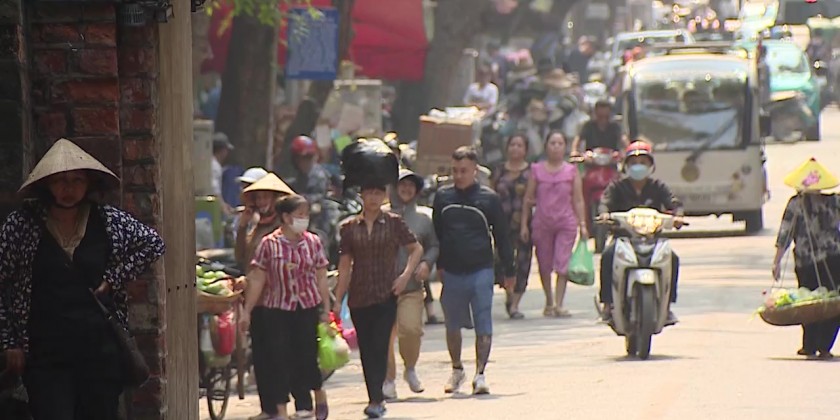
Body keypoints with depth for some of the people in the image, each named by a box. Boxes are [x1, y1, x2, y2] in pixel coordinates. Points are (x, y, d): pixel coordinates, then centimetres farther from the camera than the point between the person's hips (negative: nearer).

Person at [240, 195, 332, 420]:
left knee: (307, 355, 1)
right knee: (278, 359, -1)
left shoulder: (313, 242, 3)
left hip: (307, 308, 1)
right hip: (276, 309, -1)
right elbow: (257, 280, 0)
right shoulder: (268, 244, -3)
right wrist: (247, 311, -2)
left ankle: (319, 395, 28)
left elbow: (321, 278, 6)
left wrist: (326, 309, 4)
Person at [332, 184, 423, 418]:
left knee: (380, 347, -12)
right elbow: (345, 265, 8)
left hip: (386, 296, -3)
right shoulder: (350, 228, 6)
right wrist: (338, 299, 6)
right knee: (366, 350, 5)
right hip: (358, 298, 3)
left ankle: (376, 400, -15)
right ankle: (376, 400, 14)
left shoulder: (394, 223, 2)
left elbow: (416, 249, 9)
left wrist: (406, 275, -6)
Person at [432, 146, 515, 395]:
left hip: (481, 271, -3)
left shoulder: (489, 199, -1)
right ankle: (456, 370, 29)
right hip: (451, 272, 3)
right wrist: (436, 265, 9)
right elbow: (436, 234, 13)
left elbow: (501, 237, 4)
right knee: (452, 325, 12)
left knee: (483, 325, -7)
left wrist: (509, 271, 6)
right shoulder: (442, 198, 5)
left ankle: (480, 374, -4)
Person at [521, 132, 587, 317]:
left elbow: (578, 200, 6)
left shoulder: (571, 171, 7)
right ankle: (549, 302, 21)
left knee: (562, 264, -10)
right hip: (542, 223, 1)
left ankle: (559, 304, -12)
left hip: (566, 223, -1)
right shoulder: (537, 170, 6)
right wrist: (524, 224, 2)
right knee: (544, 265, 7)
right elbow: (528, 199, 7)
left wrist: (582, 224, -1)